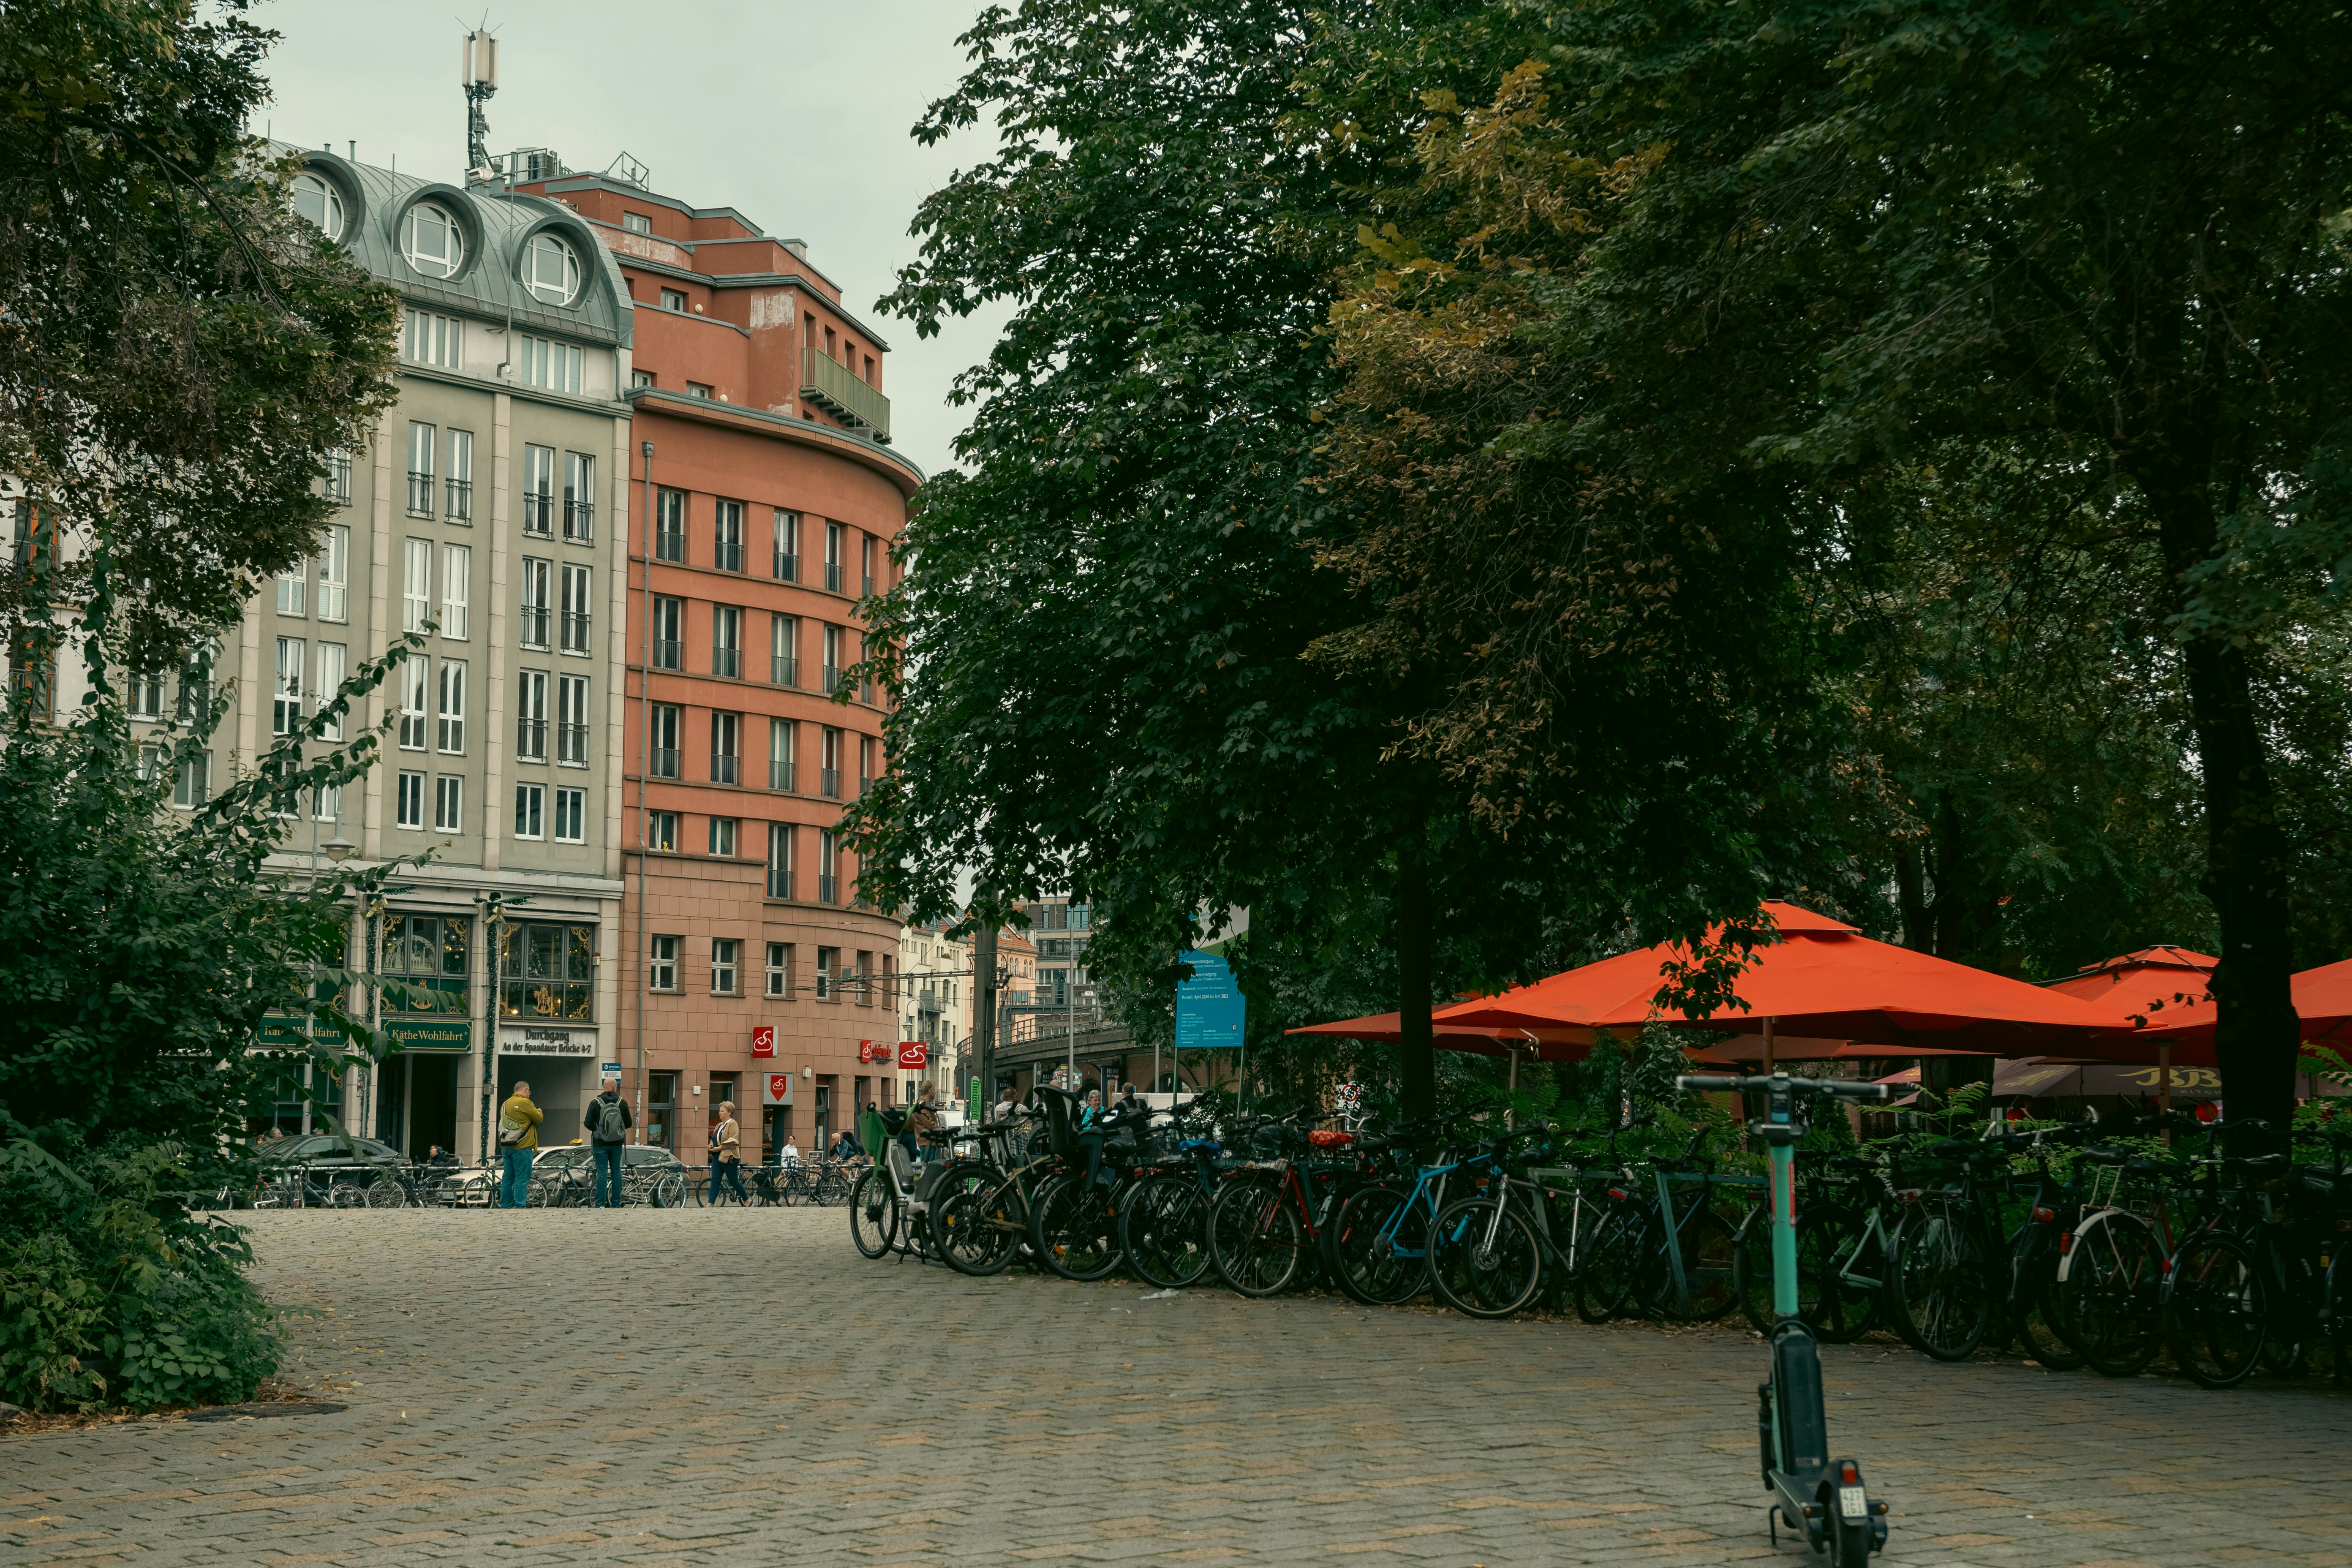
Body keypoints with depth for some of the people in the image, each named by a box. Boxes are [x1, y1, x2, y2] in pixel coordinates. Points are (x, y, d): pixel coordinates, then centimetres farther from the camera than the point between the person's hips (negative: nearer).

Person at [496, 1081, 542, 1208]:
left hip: (506, 1147, 8)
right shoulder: (525, 1103, -12)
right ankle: (519, 1206, -11)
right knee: (522, 1179, -7)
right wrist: (539, 1111, 15)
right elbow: (539, 1118, -6)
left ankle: (505, 1206, 12)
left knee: (508, 1179, 11)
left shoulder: (506, 1104, 15)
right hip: (522, 1147, -8)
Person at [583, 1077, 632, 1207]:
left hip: (600, 1143, -2)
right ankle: (616, 1204, 9)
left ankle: (601, 1204, -5)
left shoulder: (595, 1103, -10)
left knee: (602, 1173, 0)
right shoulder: (622, 1103, -4)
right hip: (617, 1143, 2)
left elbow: (588, 1124, -8)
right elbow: (628, 1123, 3)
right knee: (616, 1172, 9)